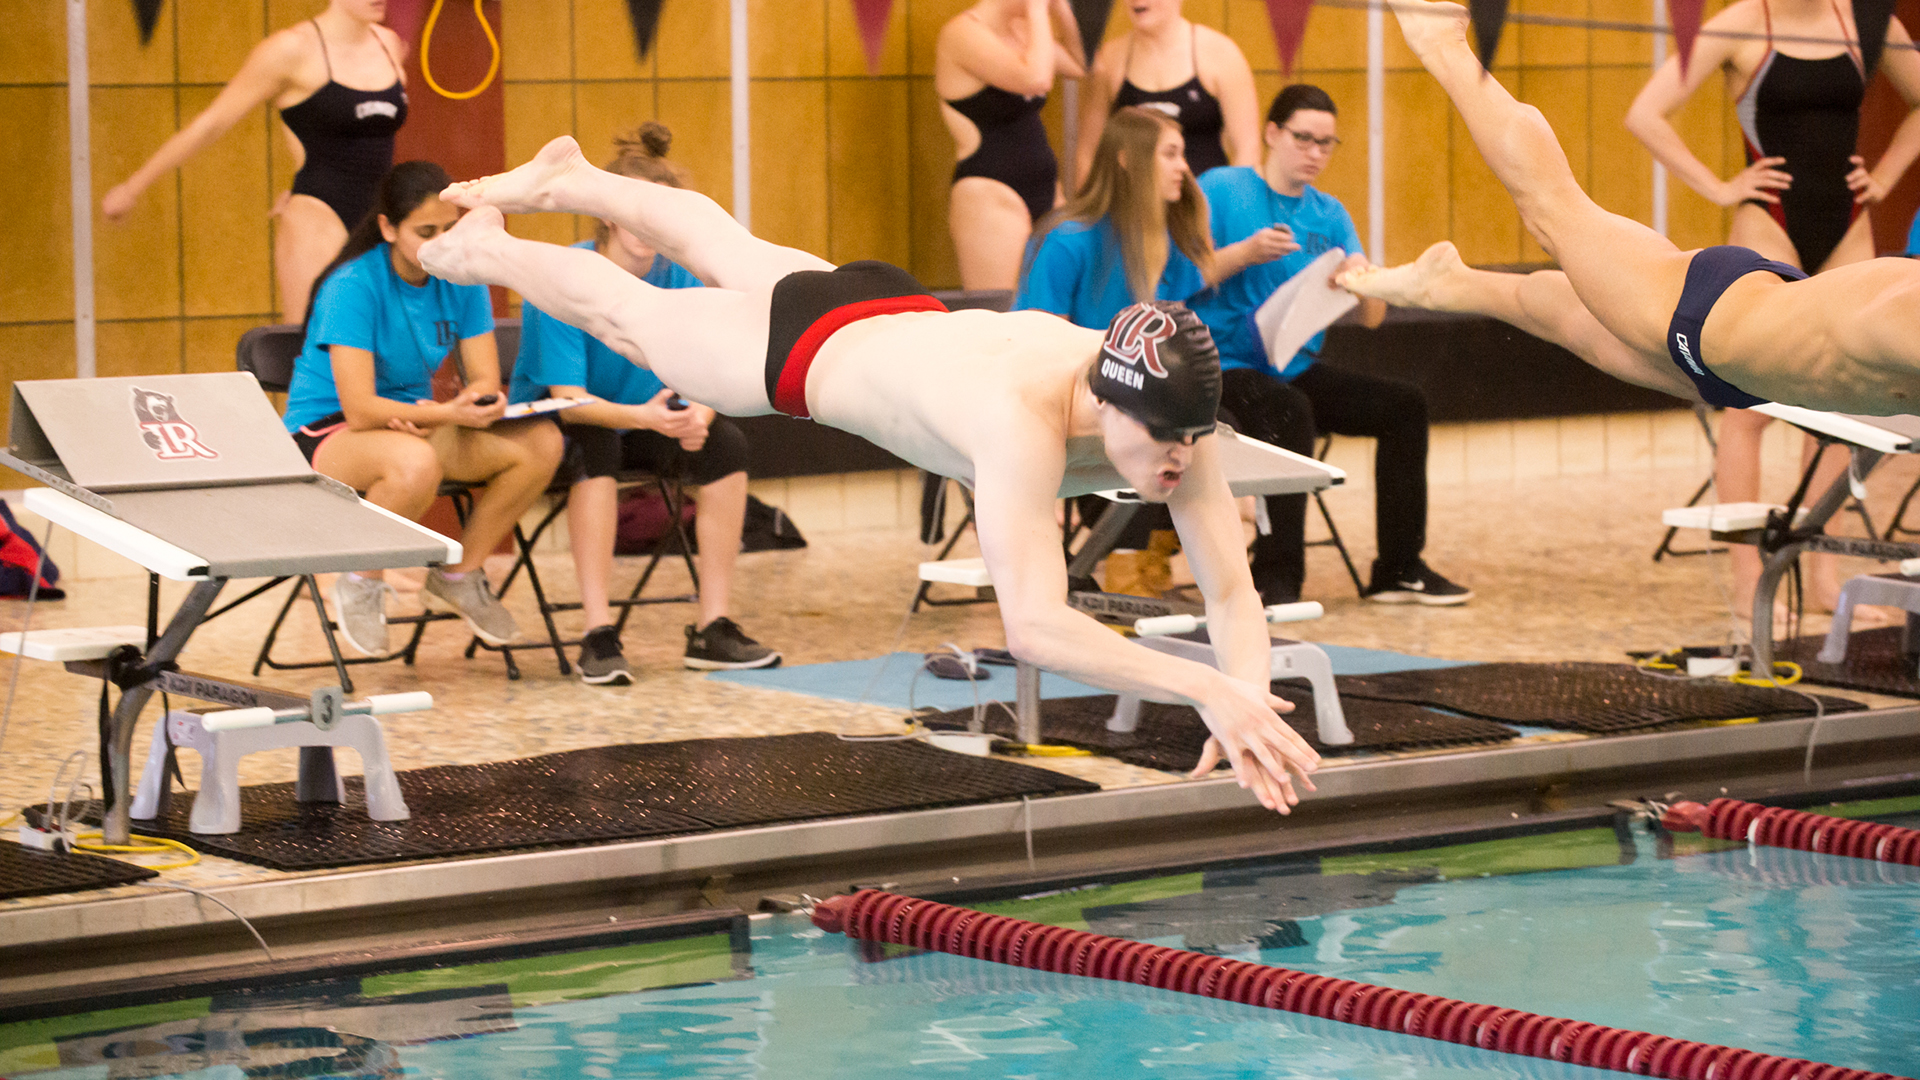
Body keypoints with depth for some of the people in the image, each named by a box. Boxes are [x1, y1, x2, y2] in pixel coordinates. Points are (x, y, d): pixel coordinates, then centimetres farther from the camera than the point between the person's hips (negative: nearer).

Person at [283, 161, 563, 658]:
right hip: (324, 431, -6)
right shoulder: (354, 286, -21)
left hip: (415, 421, 6)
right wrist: (451, 414, -38)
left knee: (541, 442, -15)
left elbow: (485, 380, -3)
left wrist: (429, 413, -24)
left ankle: (461, 573, 5)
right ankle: (360, 587, -12)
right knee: (415, 461, -40)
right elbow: (360, 411, -26)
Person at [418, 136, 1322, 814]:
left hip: (905, 313, 5)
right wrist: (1207, 690, -67)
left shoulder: (1174, 413, -34)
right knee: (634, 315, 25)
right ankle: (484, 249, 56)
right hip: (804, 349, -5)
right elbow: (1032, 627, -59)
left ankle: (564, 181, 63)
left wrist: (1244, 697, -52)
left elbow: (1233, 592, -31)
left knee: (731, 254, 34)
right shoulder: (1025, 419, -52)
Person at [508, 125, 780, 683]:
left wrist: (698, 417, -34)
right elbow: (567, 399, -27)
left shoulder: (679, 276, -8)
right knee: (595, 446, -37)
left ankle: (712, 628, -14)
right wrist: (643, 417, -44)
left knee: (726, 443, -19)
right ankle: (599, 636, -36)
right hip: (553, 428, -5)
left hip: (642, 419, 5)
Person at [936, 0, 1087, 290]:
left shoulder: (1020, 29, 11)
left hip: (1045, 192, 8)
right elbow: (1036, 78, -27)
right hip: (987, 197, -8)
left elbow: (1079, 65, 20)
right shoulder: (963, 32, -14)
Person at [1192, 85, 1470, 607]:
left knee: (1404, 404, -8)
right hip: (1226, 364, -6)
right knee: (1289, 409, -35)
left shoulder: (1329, 214, 12)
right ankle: (1276, 579, -31)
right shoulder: (1221, 190, -3)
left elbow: (1372, 317, 5)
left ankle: (1398, 568, 0)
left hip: (1297, 368, 6)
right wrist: (1246, 253, -24)